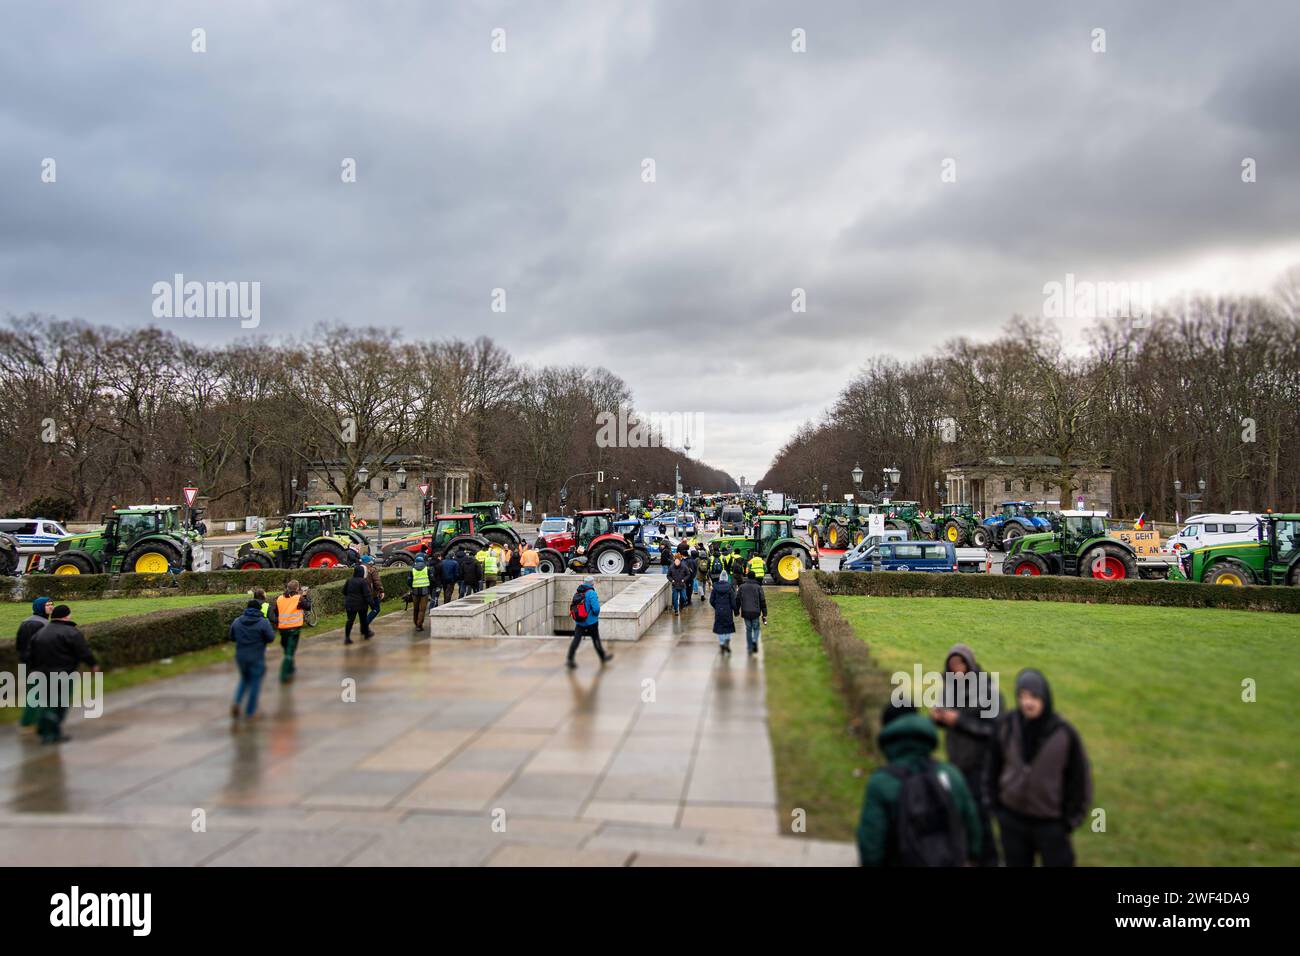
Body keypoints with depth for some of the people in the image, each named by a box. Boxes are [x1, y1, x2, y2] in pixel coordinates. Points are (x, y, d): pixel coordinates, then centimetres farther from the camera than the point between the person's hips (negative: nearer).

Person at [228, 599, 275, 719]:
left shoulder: (237, 621, 0)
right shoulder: (263, 622, -14)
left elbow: (232, 637, 9)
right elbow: (271, 639, -10)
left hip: (240, 657, 4)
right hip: (256, 659, -4)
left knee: (244, 679, 24)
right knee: (255, 682, 10)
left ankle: (236, 702, 4)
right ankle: (250, 710, 16)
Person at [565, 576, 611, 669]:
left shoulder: (577, 592, 4)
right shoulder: (592, 593, -16)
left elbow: (572, 606, 11)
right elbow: (596, 608, -22)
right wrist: (596, 614, -1)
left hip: (579, 622, 4)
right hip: (591, 622, -4)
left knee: (576, 639, 2)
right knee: (596, 640, 12)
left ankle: (569, 659, -8)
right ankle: (603, 657, 29)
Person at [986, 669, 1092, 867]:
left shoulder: (1064, 733, -18)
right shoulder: (1006, 727, -12)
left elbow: (1079, 776, -6)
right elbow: (992, 767, 3)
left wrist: (1071, 818, -2)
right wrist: (994, 804, 5)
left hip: (1051, 822, -2)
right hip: (1011, 818, 2)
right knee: (1016, 863, 18)